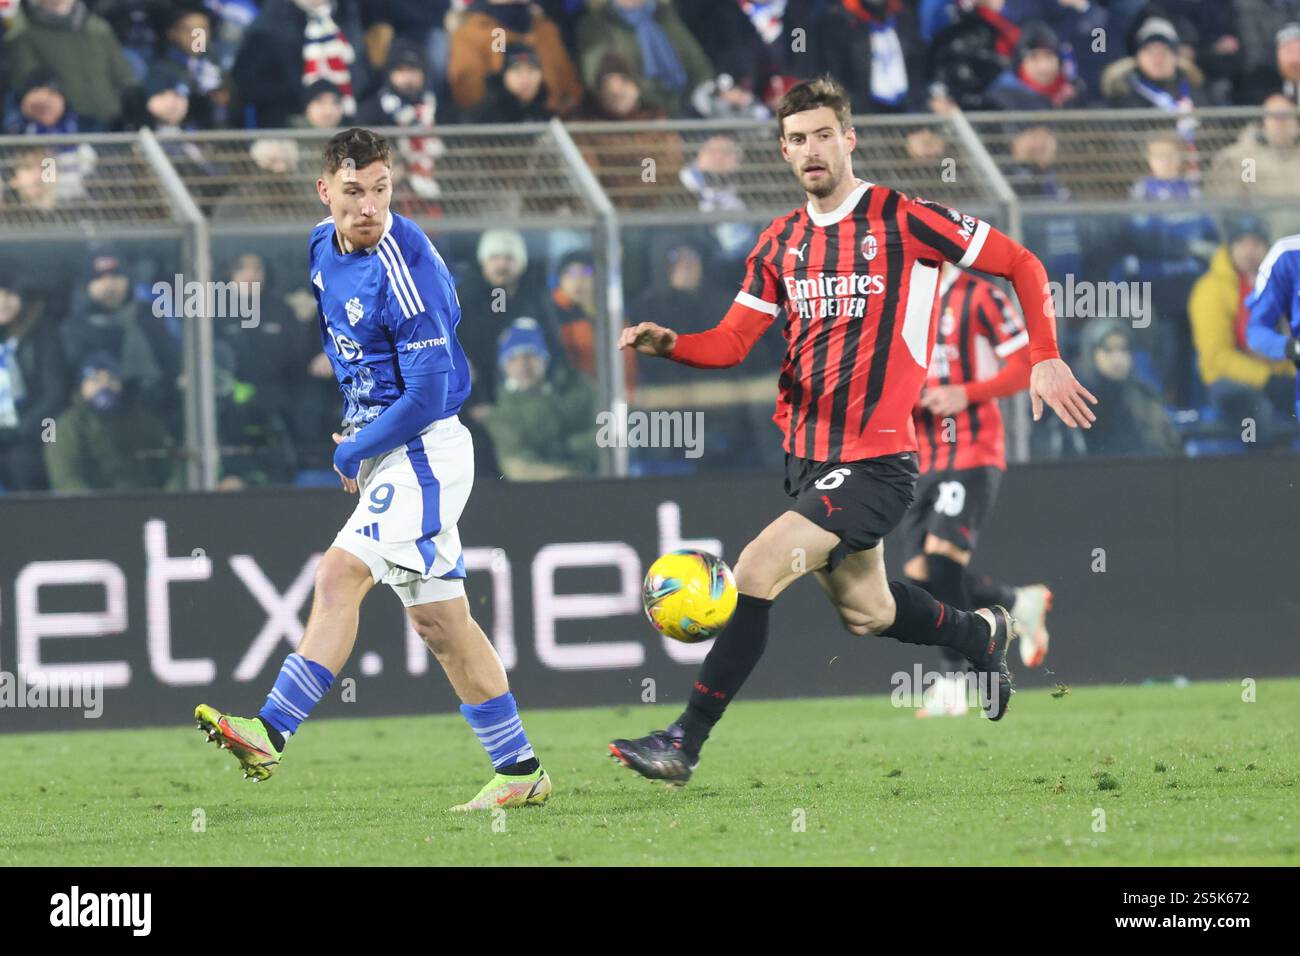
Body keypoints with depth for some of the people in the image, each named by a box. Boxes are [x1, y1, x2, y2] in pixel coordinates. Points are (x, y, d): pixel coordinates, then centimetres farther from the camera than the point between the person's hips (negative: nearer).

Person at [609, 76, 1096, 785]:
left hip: (877, 463, -7)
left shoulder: (901, 220, -9)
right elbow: (733, 341, 6)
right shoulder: (779, 243, 9)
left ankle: (685, 744, -15)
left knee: (758, 568, -20)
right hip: (805, 456, 7)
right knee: (866, 613, 19)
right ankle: (981, 635, 49)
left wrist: (1044, 357, -12)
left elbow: (1020, 265, -3)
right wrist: (670, 345, -14)